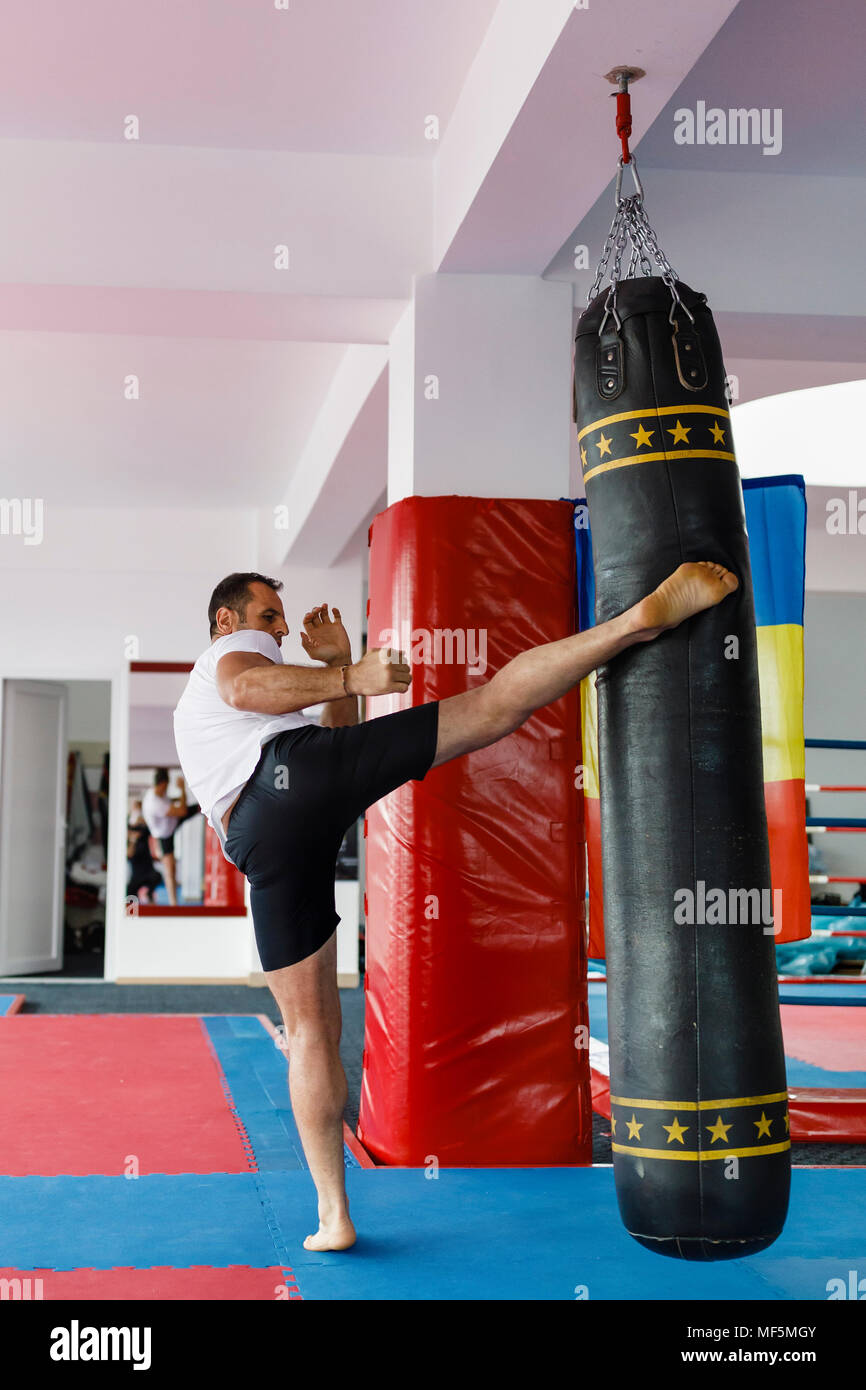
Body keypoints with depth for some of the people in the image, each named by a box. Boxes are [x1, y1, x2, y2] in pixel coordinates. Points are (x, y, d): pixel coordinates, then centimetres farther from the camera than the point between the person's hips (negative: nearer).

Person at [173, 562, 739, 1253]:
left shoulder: (191, 713, 45)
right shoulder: (233, 651, 24)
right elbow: (249, 687, -6)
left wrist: (335, 666, 35)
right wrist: (352, 677, -8)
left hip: (260, 844, 6)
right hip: (297, 766, -6)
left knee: (311, 1028, 9)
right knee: (496, 703, -10)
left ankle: (333, 1216, 11)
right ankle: (644, 616, -24)